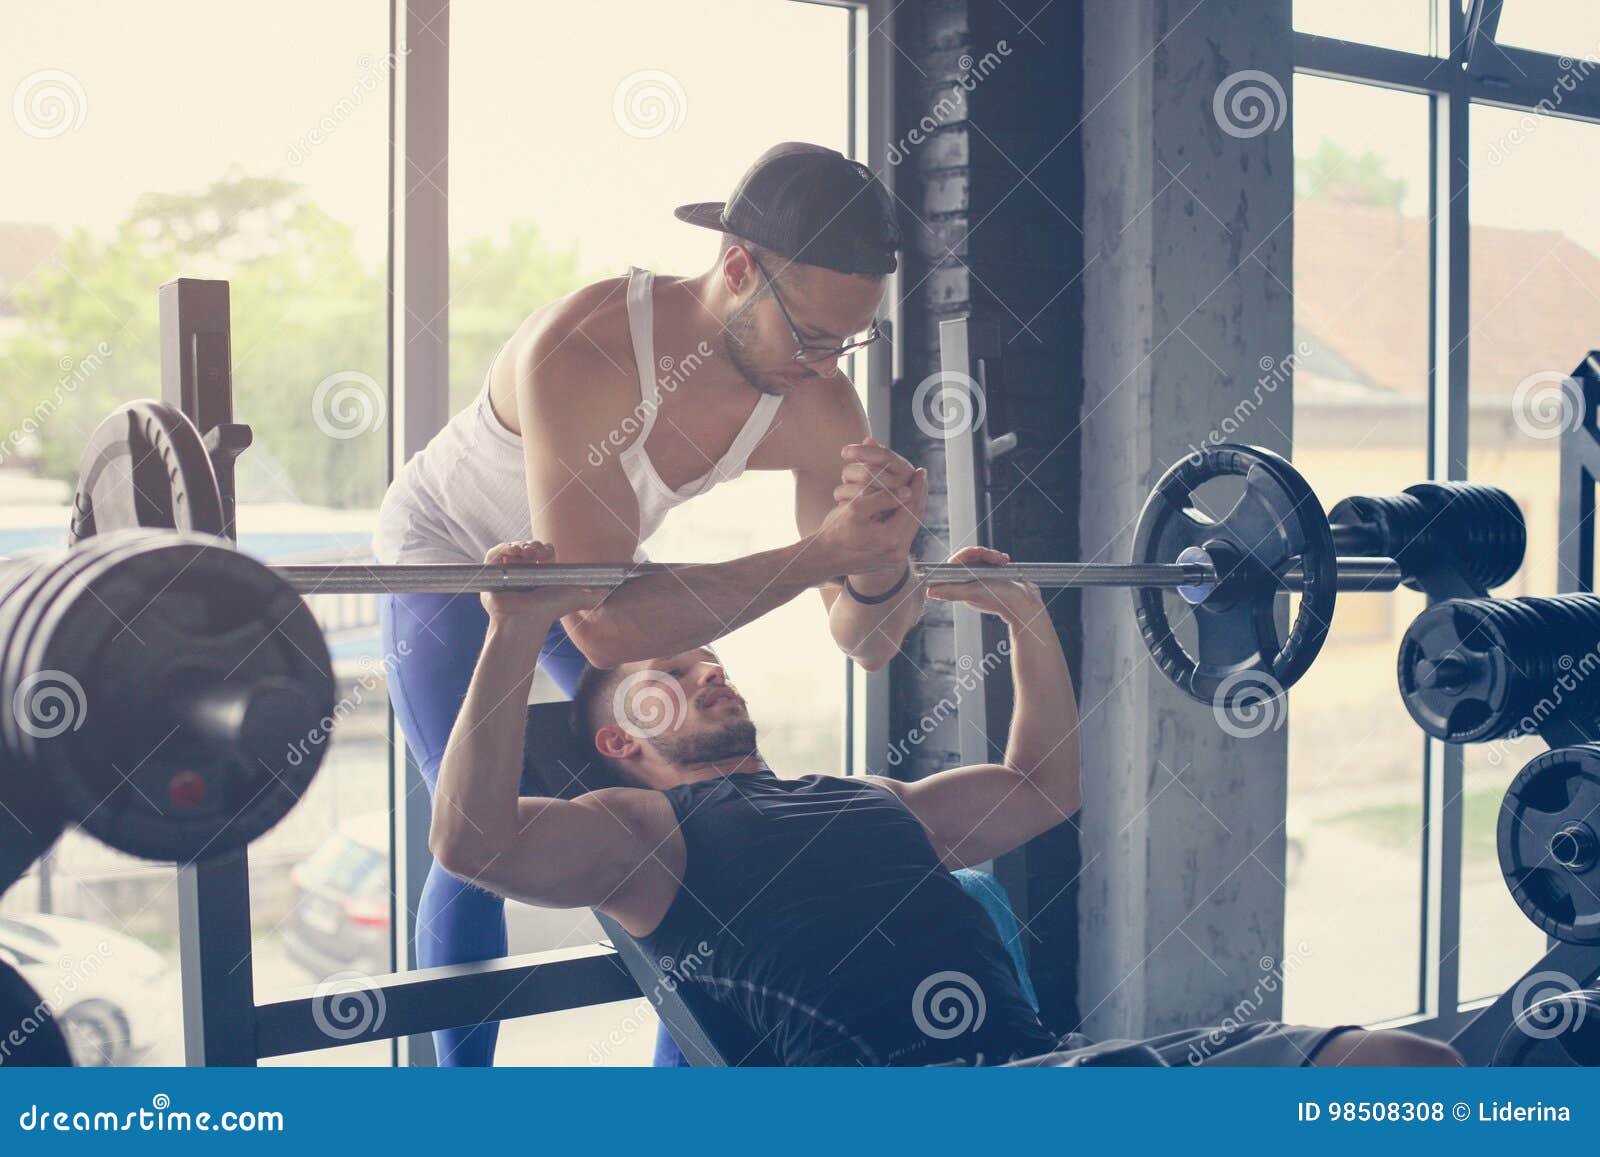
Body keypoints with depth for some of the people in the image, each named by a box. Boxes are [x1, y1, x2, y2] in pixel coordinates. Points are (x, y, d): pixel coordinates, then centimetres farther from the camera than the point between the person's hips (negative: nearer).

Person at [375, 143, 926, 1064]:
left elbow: (870, 644, -21)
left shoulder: (821, 410, -26)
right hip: (453, 550, -5)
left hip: (601, 558, 5)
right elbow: (602, 626, -47)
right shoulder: (579, 353, -42)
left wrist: (879, 555, -44)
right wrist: (817, 554, -52)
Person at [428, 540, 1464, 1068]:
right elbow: (474, 840, -4)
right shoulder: (646, 830, 14)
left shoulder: (866, 801, 34)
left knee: (1413, 1070, -9)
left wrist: (1026, 618, 39)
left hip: (1047, 1055, 8)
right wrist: (517, 636, -9)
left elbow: (1046, 787, 43)